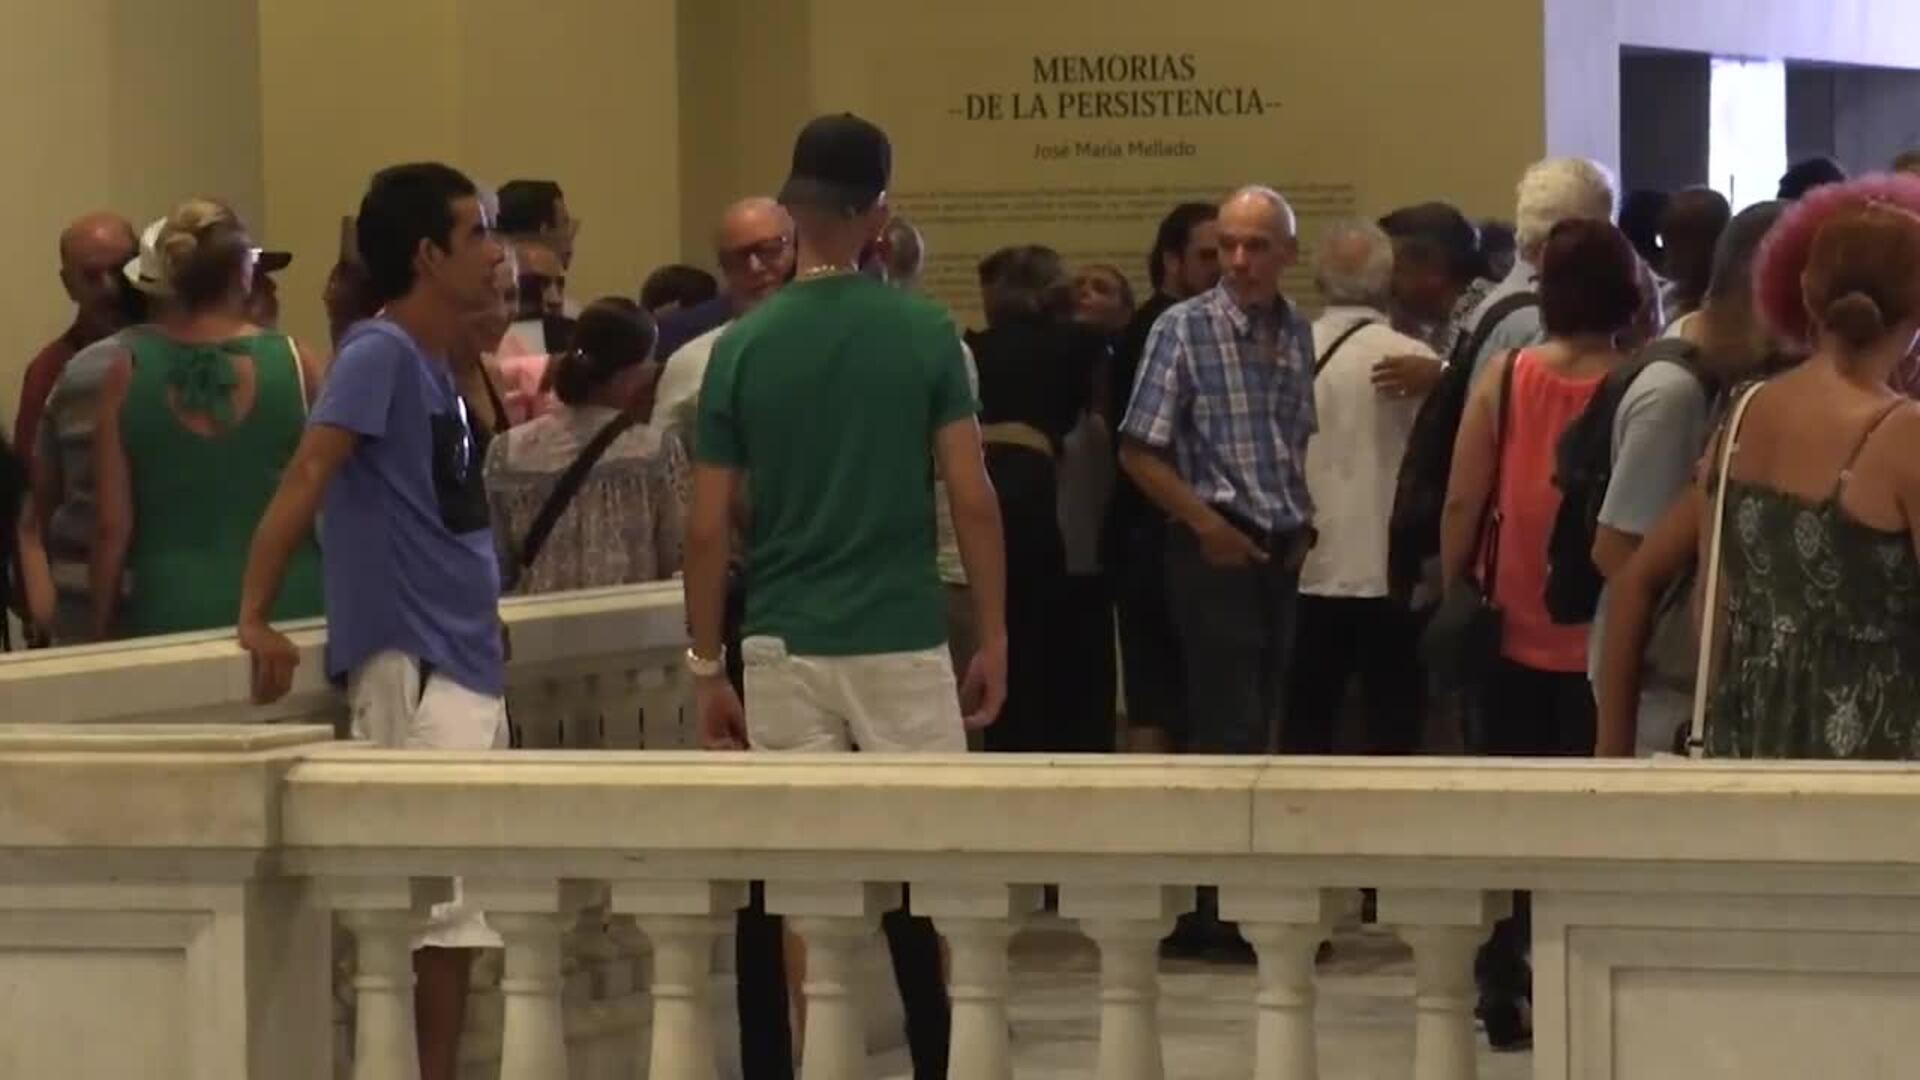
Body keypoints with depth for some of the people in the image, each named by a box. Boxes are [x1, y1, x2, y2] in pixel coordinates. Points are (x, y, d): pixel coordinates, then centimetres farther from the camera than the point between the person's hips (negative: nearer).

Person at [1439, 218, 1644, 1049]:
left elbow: (1463, 502, -4)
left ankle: (1502, 988, 8)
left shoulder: (1504, 380, -5)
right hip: (1603, 637, -2)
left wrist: (1452, 597, 7)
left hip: (1513, 630, 2)